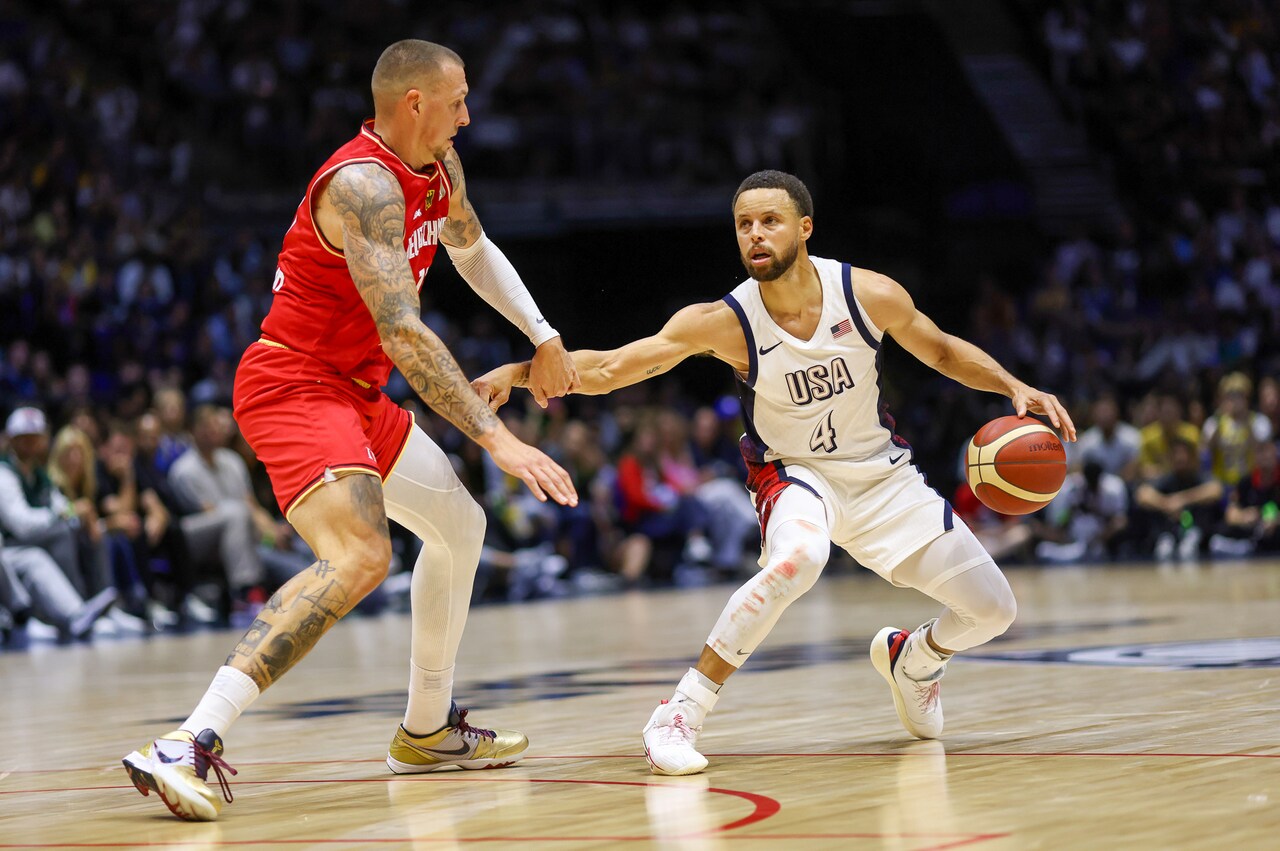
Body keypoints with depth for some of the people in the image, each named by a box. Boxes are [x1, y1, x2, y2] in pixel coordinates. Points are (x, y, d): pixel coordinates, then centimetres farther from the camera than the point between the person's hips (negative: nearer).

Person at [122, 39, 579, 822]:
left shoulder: (438, 165, 7)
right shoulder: (363, 185, -23)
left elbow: (473, 250, 29)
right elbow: (404, 333, -32)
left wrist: (545, 338, 22)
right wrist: (497, 439, -34)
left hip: (354, 393, 11)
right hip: (295, 386, -11)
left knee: (460, 524, 21)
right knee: (360, 557, -30)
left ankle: (428, 731, 35)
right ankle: (186, 747, -36)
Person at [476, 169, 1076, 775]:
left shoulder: (870, 295, -16)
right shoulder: (724, 322, -22)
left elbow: (944, 351, 3)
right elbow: (607, 368, -26)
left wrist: (1015, 387, -10)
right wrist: (518, 371, -38)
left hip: (881, 474, 4)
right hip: (795, 474, -4)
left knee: (993, 611, 2)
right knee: (798, 557, -40)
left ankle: (910, 657, 37)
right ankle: (679, 715, -30)